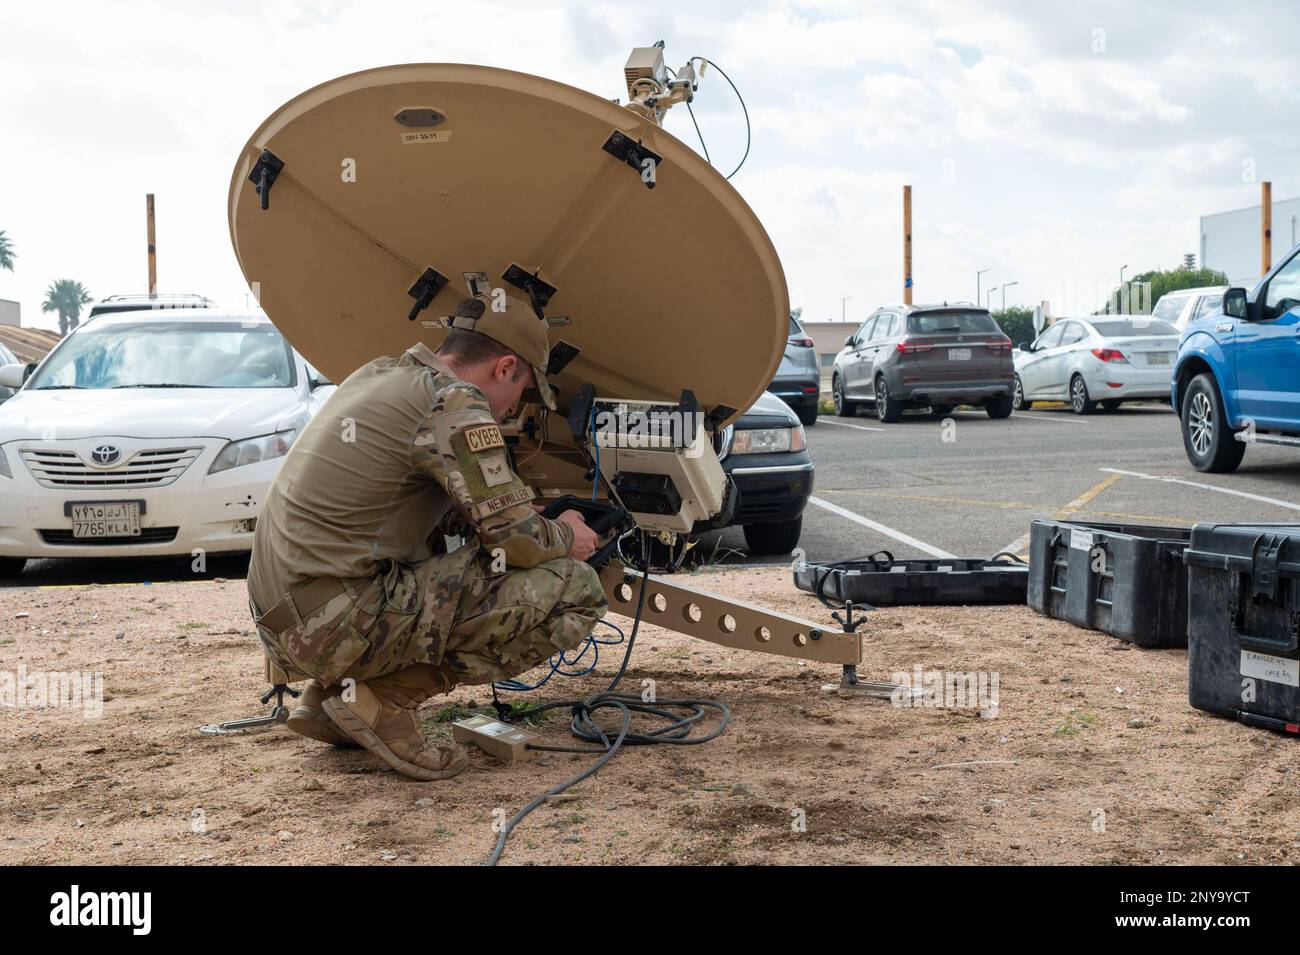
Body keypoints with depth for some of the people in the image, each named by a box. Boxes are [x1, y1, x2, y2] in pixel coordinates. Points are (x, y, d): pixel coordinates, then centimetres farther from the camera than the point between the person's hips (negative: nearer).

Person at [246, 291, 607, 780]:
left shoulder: (377, 373, 16)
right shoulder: (453, 403, -10)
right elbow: (519, 540, -11)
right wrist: (567, 536, 10)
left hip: (278, 620, 9)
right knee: (574, 589, -8)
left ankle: (325, 697, 18)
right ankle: (384, 698, -6)